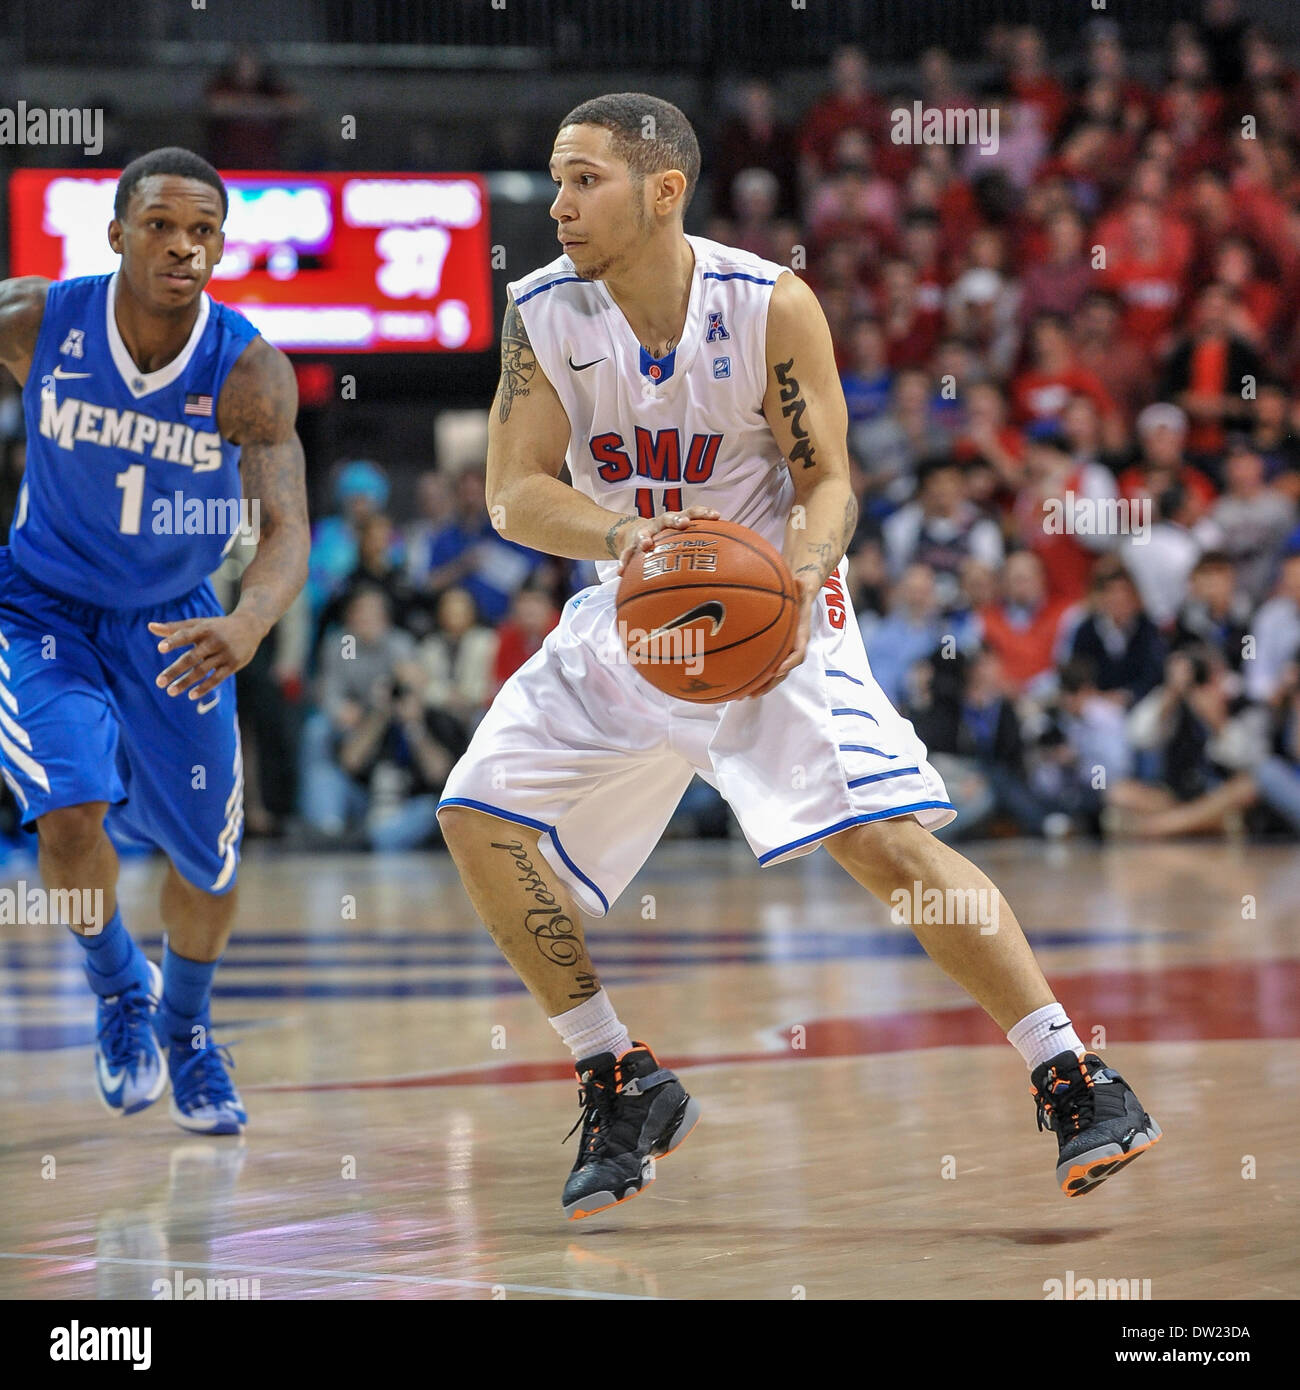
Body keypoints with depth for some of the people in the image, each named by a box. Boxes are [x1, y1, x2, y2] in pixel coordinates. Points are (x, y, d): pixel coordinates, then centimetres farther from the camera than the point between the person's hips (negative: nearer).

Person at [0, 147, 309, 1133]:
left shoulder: (251, 373, -24)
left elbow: (288, 532, -33)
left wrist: (247, 625, -53)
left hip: (172, 625, 2)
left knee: (208, 858, 10)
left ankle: (187, 1029, 42)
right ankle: (120, 988, 8)